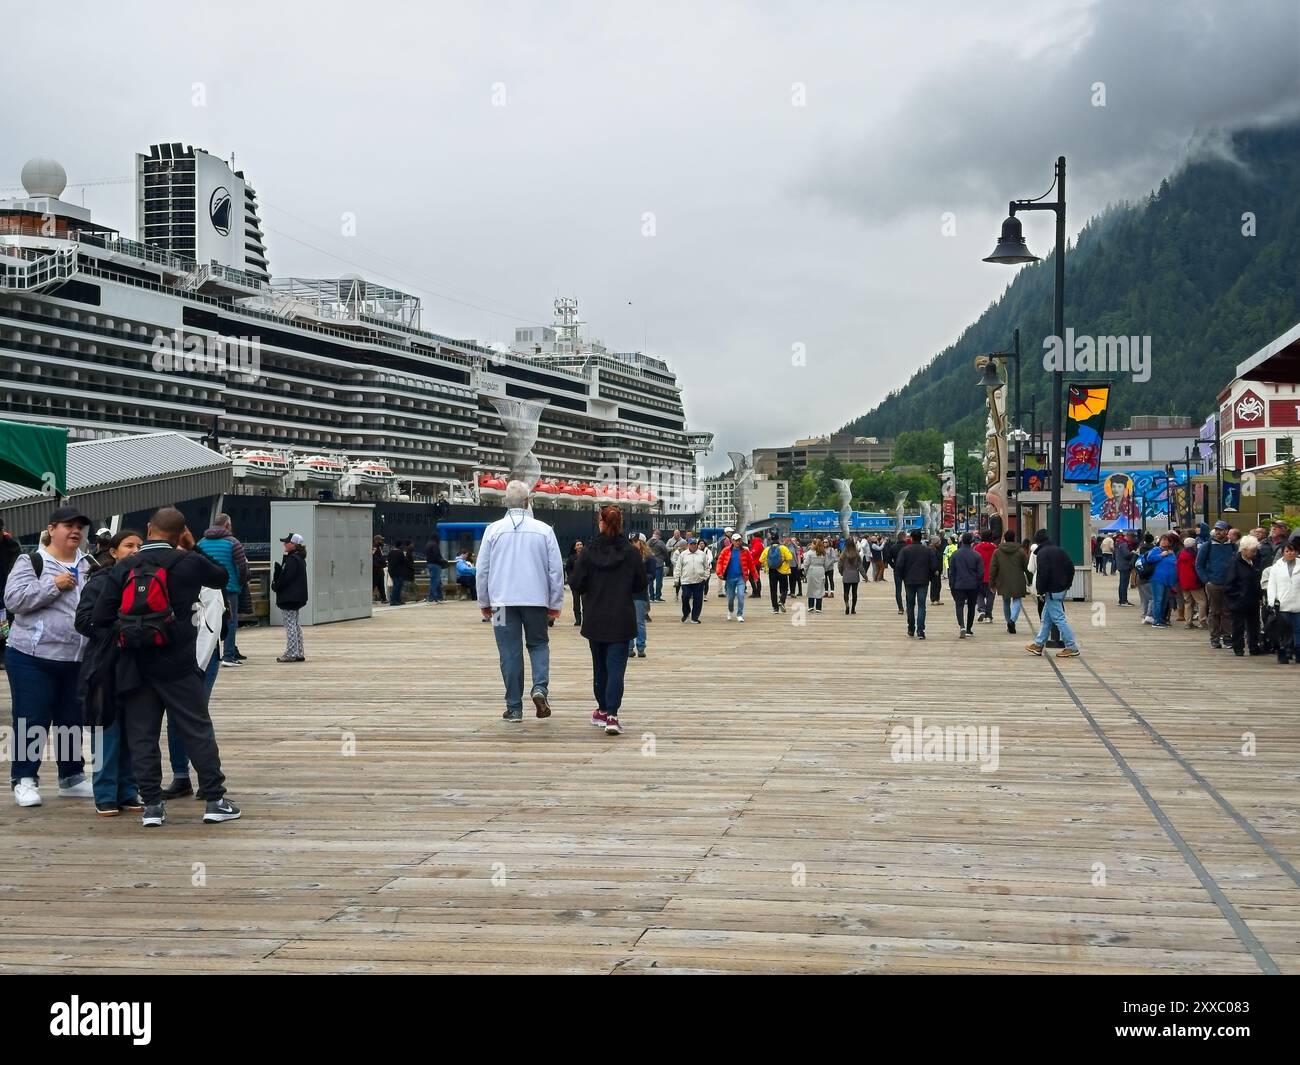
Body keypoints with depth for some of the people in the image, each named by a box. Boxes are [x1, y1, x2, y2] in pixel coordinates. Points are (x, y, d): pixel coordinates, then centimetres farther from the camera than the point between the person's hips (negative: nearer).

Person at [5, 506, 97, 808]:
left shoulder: (89, 566, 14)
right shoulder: (31, 562, -2)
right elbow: (13, 599, -14)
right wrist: (53, 585, -16)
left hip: (77, 659, 5)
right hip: (32, 658, -5)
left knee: (72, 720, 13)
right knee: (31, 720, -2)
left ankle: (72, 777, 24)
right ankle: (24, 780, 8)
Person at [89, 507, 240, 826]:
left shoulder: (123, 569, 1)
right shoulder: (188, 563, -4)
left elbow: (99, 617, -3)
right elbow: (222, 576, 16)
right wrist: (193, 548, 20)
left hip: (134, 665, 2)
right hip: (177, 666, -2)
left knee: (141, 735, 9)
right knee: (198, 731, 5)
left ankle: (152, 805, 9)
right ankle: (215, 800, 6)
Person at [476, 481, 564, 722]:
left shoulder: (494, 530, -1)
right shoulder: (544, 530, -2)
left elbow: (482, 569, 2)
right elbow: (556, 569, 1)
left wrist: (484, 603, 13)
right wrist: (555, 603, 10)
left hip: (503, 600, 0)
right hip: (537, 600, 0)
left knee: (510, 652, 6)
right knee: (538, 644, 17)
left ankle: (514, 707, 8)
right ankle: (540, 687, -7)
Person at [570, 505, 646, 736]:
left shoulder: (589, 553, -7)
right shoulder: (632, 553, -6)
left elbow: (577, 584, -7)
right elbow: (641, 584, 1)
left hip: (595, 619, 1)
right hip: (622, 620, -1)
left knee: (599, 665, 16)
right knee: (616, 666, -4)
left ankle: (603, 710, 27)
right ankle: (611, 716, -16)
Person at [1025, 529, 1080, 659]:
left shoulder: (1042, 553, -13)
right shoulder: (1060, 550, 12)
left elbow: (1042, 574, -20)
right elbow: (1070, 568, 14)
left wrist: (1041, 591, -12)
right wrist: (1067, 584, 17)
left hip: (1052, 591, -9)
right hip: (1062, 588, 9)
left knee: (1058, 618, -6)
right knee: (1046, 618, 16)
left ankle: (1072, 648, -8)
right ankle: (1038, 645, 23)